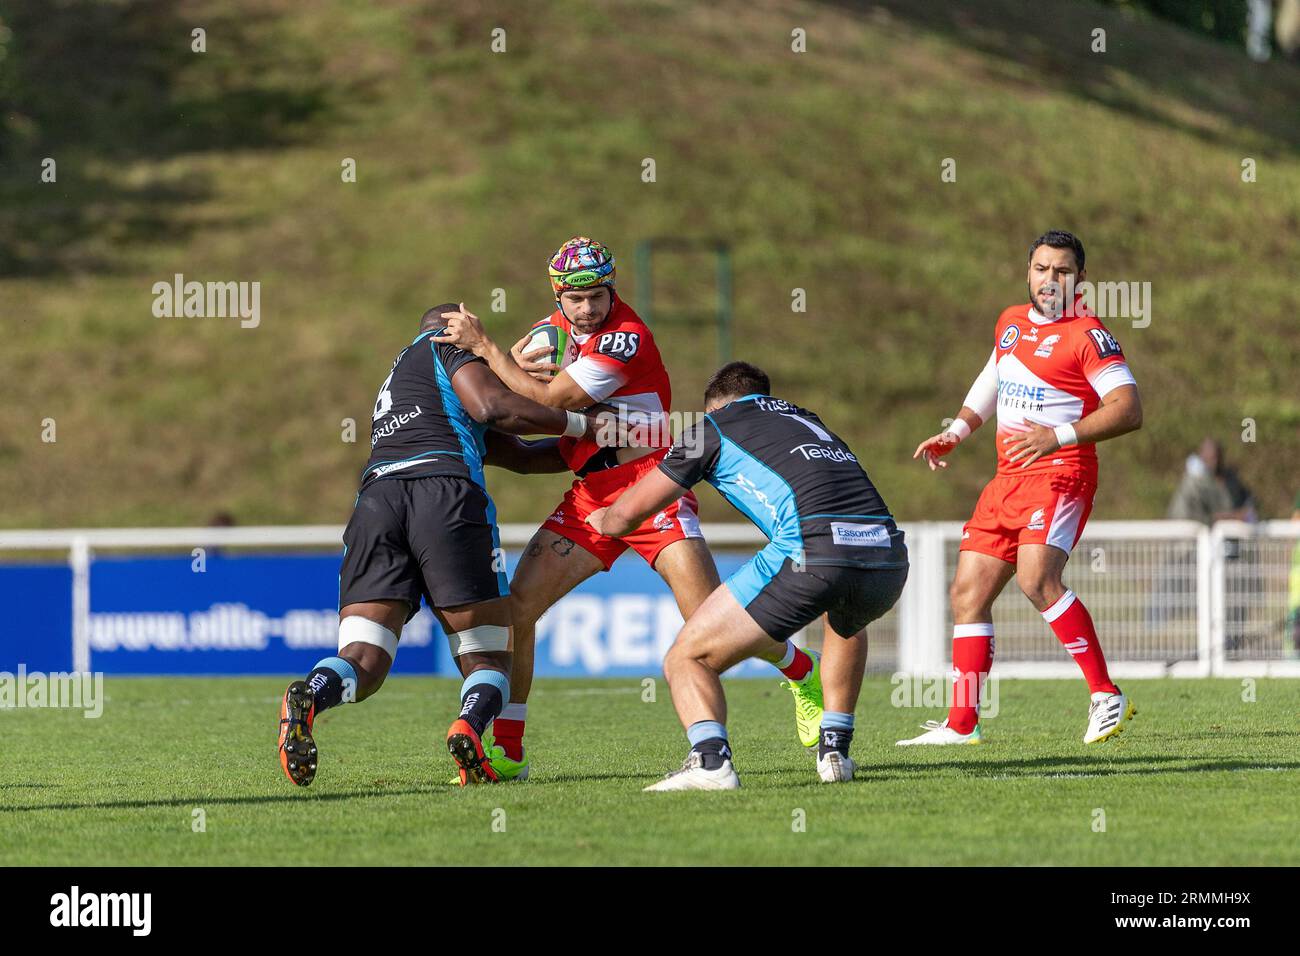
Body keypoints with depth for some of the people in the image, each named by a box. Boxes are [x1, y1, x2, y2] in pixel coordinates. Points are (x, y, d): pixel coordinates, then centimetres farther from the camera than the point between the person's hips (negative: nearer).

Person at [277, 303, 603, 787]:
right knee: (488, 661, 4)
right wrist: (578, 424, 10)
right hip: (446, 492, -5)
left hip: (376, 496, 5)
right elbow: (490, 407, 1)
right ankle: (470, 725, -28)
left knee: (362, 664, -3)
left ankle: (309, 696, -35)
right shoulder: (447, 344, 21)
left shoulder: (394, 385, 40)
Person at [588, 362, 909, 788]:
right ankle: (835, 750, 32)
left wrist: (602, 520, 48)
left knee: (686, 659, 8)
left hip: (811, 551, -5)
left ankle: (710, 760, -18)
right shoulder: (807, 420, 35)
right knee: (847, 624, 43)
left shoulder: (715, 426, 19)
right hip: (888, 557, 5)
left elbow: (629, 513, 23)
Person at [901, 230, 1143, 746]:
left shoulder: (1087, 334, -9)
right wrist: (955, 432, 21)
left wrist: (1058, 437, -27)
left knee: (1036, 578, -28)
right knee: (967, 592, 4)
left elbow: (1128, 409, -18)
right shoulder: (1010, 322, 14)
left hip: (1060, 473, -8)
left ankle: (1106, 696, -21)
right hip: (1008, 479, 8)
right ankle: (962, 724, 10)